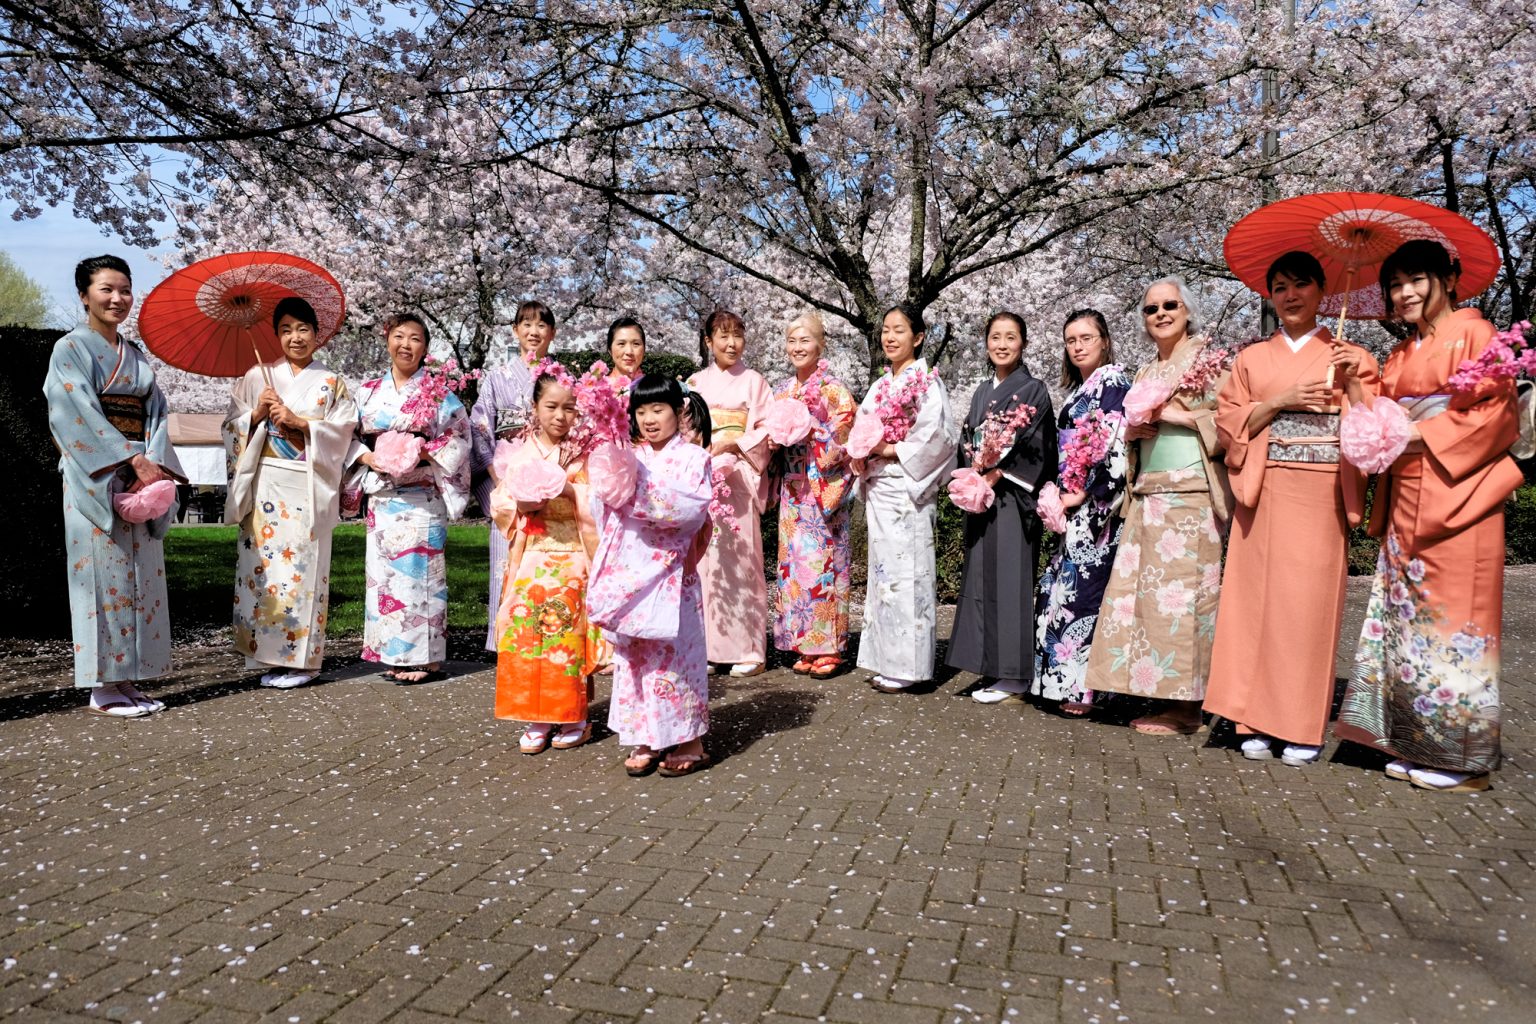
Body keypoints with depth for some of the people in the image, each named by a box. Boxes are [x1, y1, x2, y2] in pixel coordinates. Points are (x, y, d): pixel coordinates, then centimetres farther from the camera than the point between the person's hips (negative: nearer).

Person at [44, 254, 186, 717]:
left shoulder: (137, 355, 17)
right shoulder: (71, 348, 0)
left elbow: (155, 415, 9)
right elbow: (81, 414, -11)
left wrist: (155, 465, -8)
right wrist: (133, 460, -18)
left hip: (141, 475, 6)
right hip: (95, 478, -6)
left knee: (140, 575, 4)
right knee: (104, 572, -7)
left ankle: (127, 680, 9)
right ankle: (102, 688, -1)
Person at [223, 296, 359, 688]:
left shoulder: (332, 383, 9)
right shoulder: (257, 377, 13)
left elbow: (343, 431, -1)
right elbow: (232, 426, 10)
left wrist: (299, 422, -10)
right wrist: (257, 414, -7)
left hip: (309, 487, -2)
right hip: (265, 483, 2)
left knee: (303, 564, -4)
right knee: (262, 563, -2)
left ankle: (302, 658, 2)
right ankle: (268, 653, 7)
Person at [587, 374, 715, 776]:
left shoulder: (693, 457, -2)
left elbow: (694, 512, -14)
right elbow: (614, 507, 9)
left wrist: (647, 490, -20)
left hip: (671, 571, -5)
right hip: (630, 570, 5)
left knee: (672, 652, -1)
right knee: (632, 654, 7)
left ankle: (688, 742, 11)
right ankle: (647, 740, 17)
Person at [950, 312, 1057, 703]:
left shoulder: (1033, 390, -2)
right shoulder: (982, 392, 17)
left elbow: (1032, 447, -10)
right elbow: (969, 442, 15)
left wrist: (993, 479, -15)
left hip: (1013, 496, -7)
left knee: (1009, 577, -7)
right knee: (982, 578, 7)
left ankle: (1014, 678, -1)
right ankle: (992, 670, 16)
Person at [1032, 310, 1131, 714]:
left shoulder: (1114, 382, -6)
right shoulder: (1078, 389, 20)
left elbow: (1114, 443, -16)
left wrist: (1085, 494, -16)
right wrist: (1058, 493, 10)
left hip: (1097, 504, -9)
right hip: (1074, 505, 9)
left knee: (1083, 586, -9)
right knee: (1065, 585, 8)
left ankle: (1082, 686, -4)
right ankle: (1065, 680, 14)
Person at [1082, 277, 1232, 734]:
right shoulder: (1146, 371, 22)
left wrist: (1177, 415, -13)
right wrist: (1131, 430, 6)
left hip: (1190, 492, -7)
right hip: (1147, 493, 7)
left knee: (1183, 589, -7)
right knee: (1142, 589, 3)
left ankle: (1186, 706, 0)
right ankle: (1163, 695, 11)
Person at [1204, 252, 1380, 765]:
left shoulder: (1350, 356, 12)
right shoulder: (1252, 358, 15)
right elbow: (1228, 422, 6)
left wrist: (1352, 383, -10)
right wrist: (1280, 401, -7)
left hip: (1321, 495, -1)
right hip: (1264, 491, 1)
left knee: (1309, 601, -5)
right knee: (1259, 598, -3)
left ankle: (1302, 727, 3)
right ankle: (1256, 721, 2)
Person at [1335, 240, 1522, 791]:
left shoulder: (1473, 333, -2)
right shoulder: (1401, 354, 19)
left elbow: (1496, 412, -10)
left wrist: (1421, 435, -15)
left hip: (1457, 492, -7)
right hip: (1406, 499, 7)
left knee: (1452, 618, -6)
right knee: (1407, 613, 6)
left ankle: (1461, 756, 4)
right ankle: (1416, 745, 13)